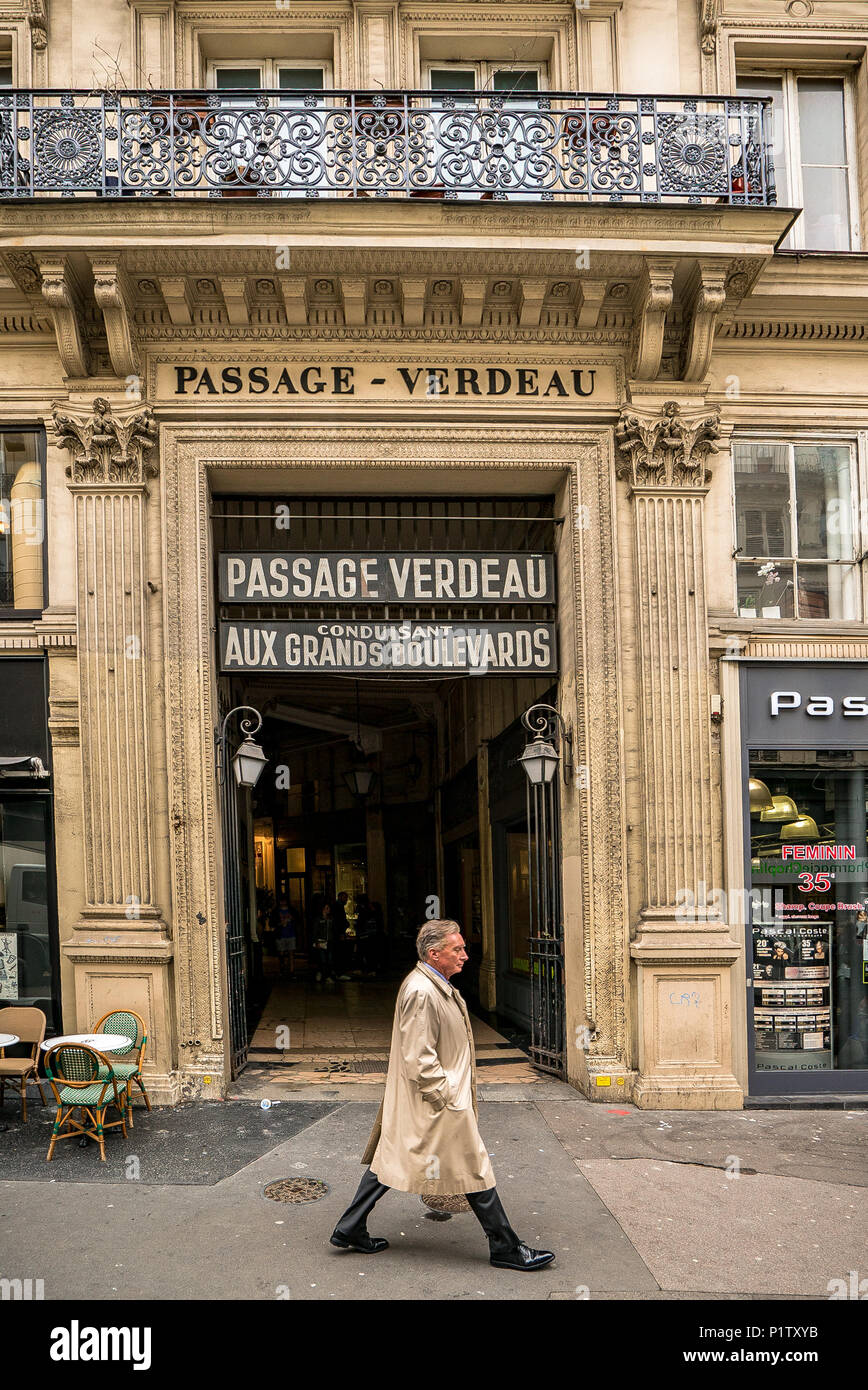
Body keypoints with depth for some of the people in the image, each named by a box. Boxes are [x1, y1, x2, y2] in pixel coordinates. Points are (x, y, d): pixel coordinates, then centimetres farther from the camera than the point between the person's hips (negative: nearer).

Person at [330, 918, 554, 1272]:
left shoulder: (432, 984, 10)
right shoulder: (421, 993, -25)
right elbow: (418, 1060, -25)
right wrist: (449, 1098, -20)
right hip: (436, 1102, -10)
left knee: (390, 1160, 16)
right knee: (474, 1169, 1)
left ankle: (350, 1230, 24)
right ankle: (506, 1248, 14)